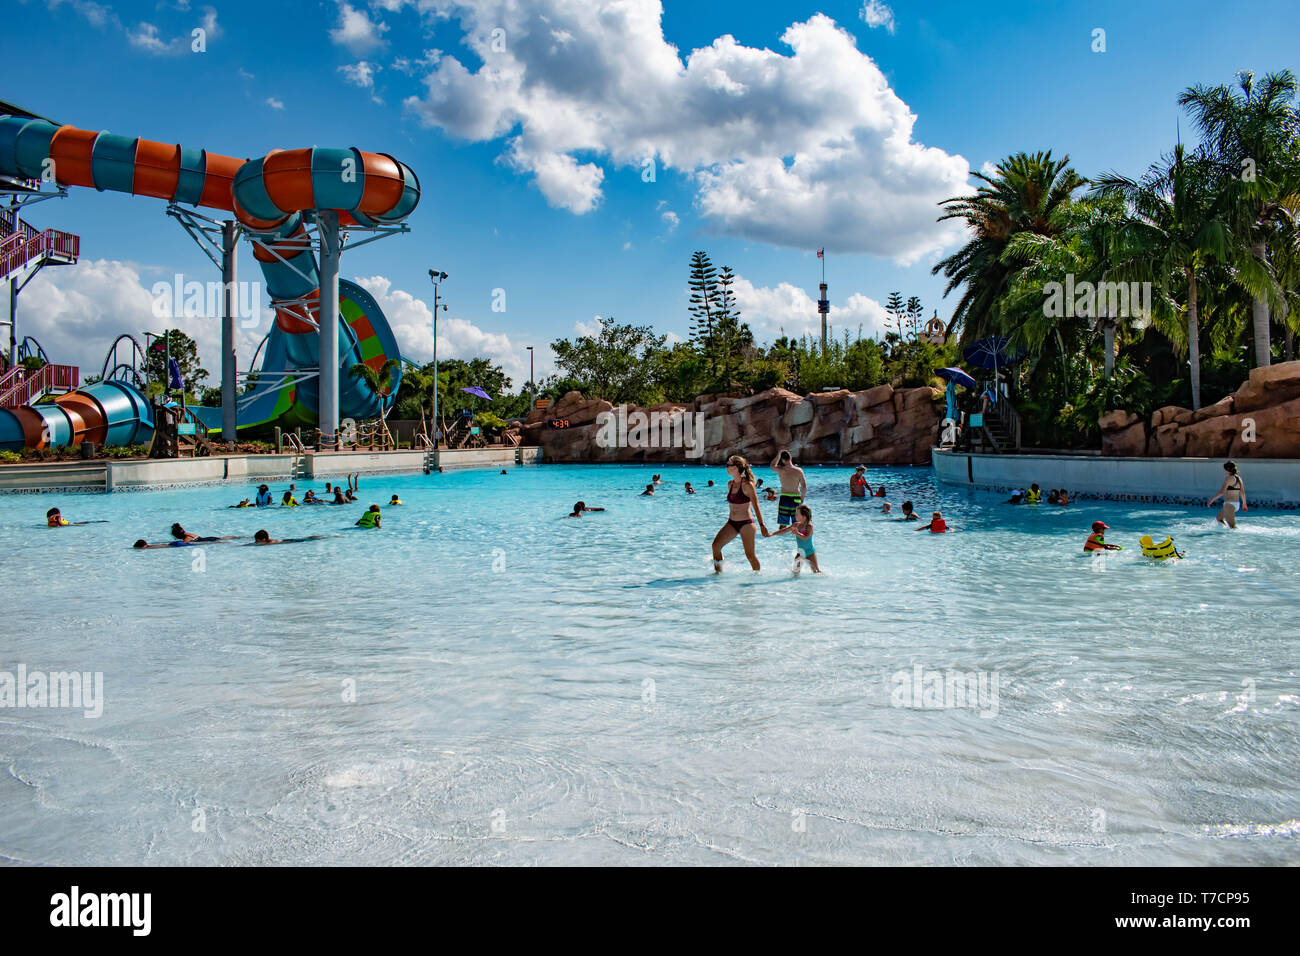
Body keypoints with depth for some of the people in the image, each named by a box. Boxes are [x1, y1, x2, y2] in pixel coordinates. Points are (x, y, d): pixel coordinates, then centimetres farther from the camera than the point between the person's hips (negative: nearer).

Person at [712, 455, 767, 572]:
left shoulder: (747, 485, -13)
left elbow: (756, 506, -15)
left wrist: (762, 525, -19)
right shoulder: (730, 484, 8)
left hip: (746, 523, -7)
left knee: (750, 554, -2)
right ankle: (718, 571, 3)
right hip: (732, 523, 7)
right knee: (716, 545, -8)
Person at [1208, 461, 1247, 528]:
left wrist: (1211, 500, -14)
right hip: (1237, 504, 9)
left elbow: (1222, 492, -19)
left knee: (1233, 526, -5)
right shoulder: (1239, 478, 9)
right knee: (1219, 518, 25)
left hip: (1229, 503, -9)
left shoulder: (1228, 478, -14)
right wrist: (1244, 504, 27)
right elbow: (1243, 493, 14)